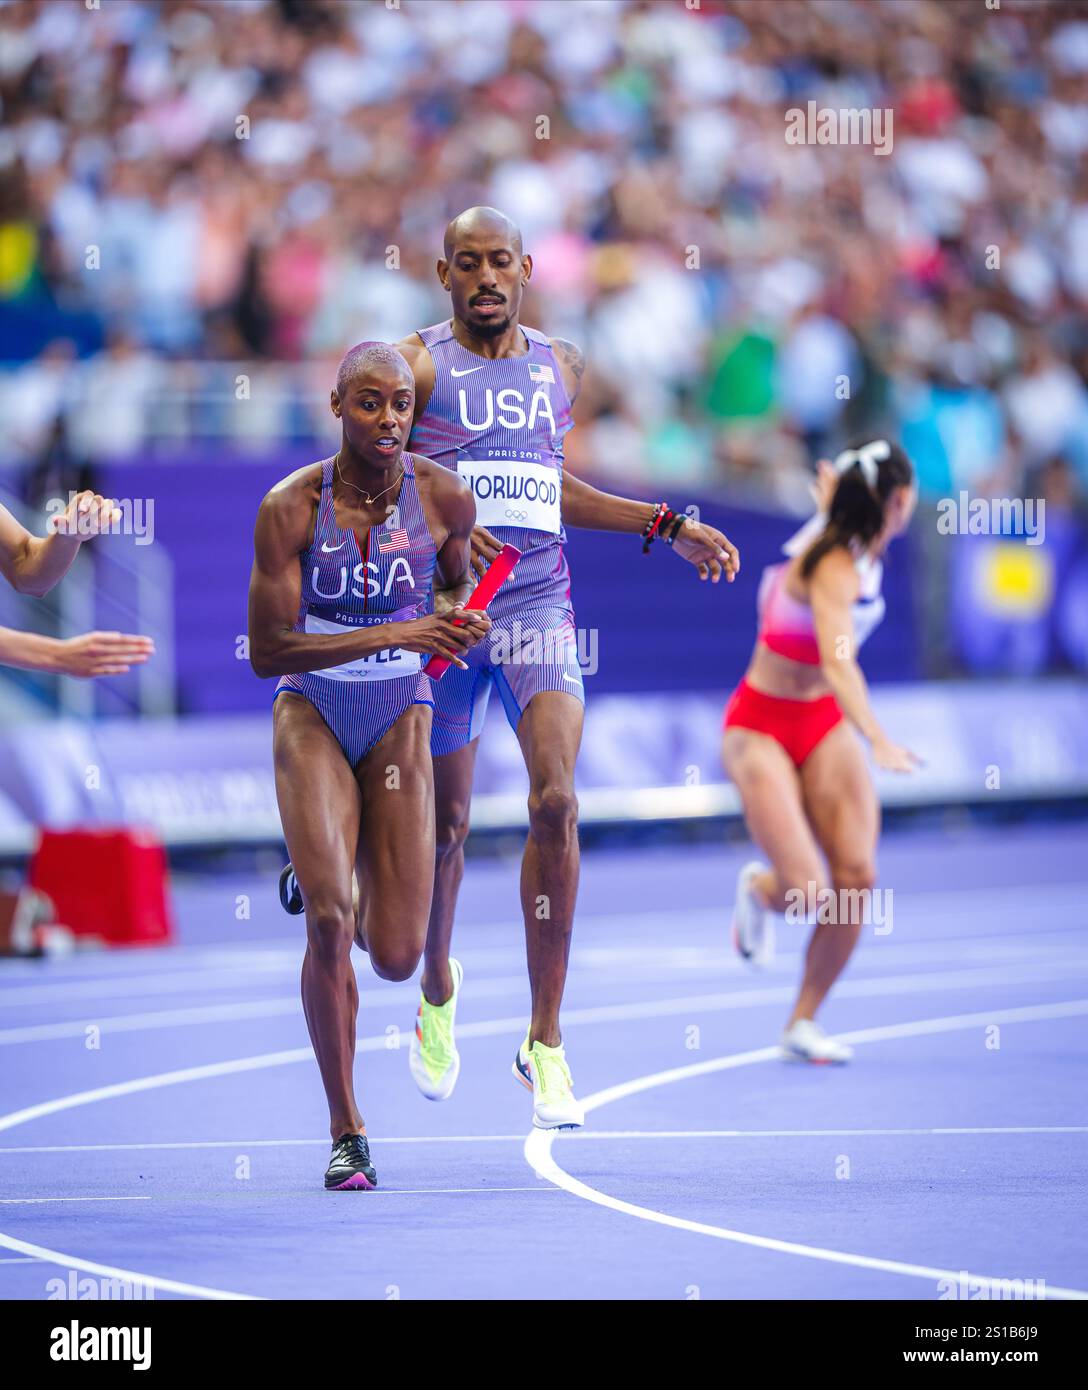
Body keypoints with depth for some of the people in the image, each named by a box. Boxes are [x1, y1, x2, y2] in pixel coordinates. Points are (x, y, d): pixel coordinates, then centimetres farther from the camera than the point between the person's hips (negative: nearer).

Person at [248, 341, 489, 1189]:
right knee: (328, 921, -19)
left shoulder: (445, 498, -9)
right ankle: (346, 1133, -4)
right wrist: (392, 635, -27)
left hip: (399, 720, 2)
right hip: (311, 713, -2)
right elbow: (267, 651, -20)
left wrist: (460, 620, -9)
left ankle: (348, 894, 37)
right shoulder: (291, 507, -17)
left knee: (397, 958, -3)